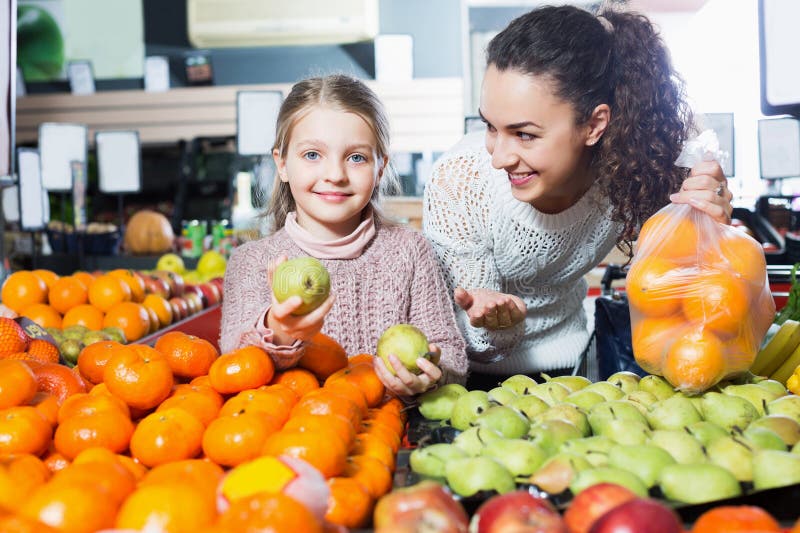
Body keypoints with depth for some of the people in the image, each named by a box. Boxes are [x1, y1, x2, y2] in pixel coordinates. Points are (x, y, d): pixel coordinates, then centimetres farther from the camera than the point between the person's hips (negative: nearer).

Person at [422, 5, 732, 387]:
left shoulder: (631, 175, -19)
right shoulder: (458, 181, -24)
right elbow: (480, 346, -15)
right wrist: (490, 326, -36)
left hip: (562, 369, 1)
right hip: (474, 374, -1)